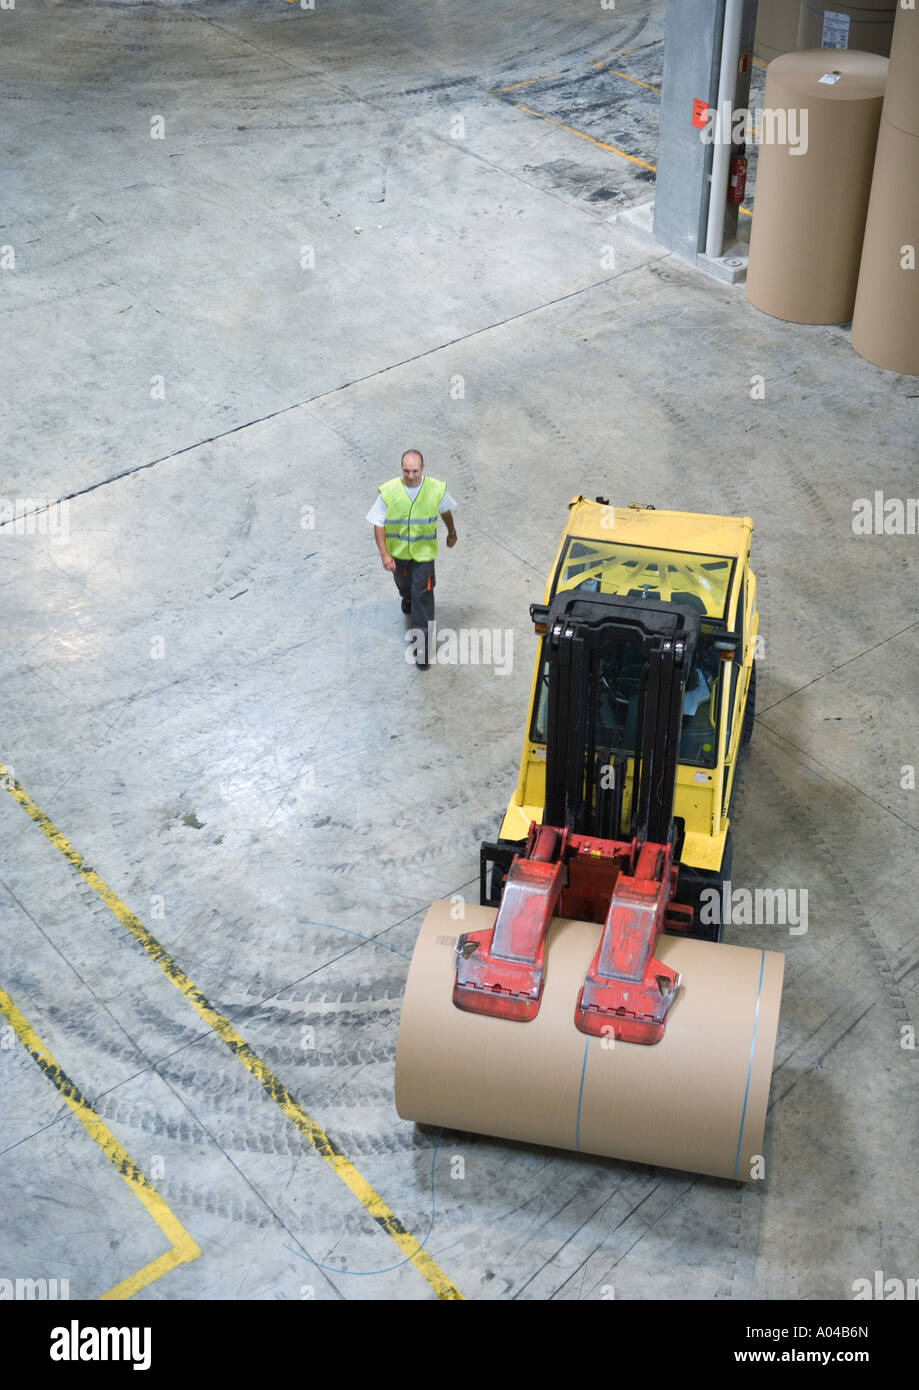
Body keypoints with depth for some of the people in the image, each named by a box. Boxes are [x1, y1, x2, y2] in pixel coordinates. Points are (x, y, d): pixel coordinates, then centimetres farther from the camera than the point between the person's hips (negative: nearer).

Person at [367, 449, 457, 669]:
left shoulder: (436, 489, -18)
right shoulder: (389, 491, -21)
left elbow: (446, 511, 4)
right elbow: (378, 523, -13)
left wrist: (452, 533, 19)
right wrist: (384, 554, -19)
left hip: (424, 552, -2)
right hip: (398, 551, 2)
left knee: (423, 595, -7)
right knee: (404, 583, 28)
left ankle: (422, 646, -1)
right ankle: (407, 599, 66)